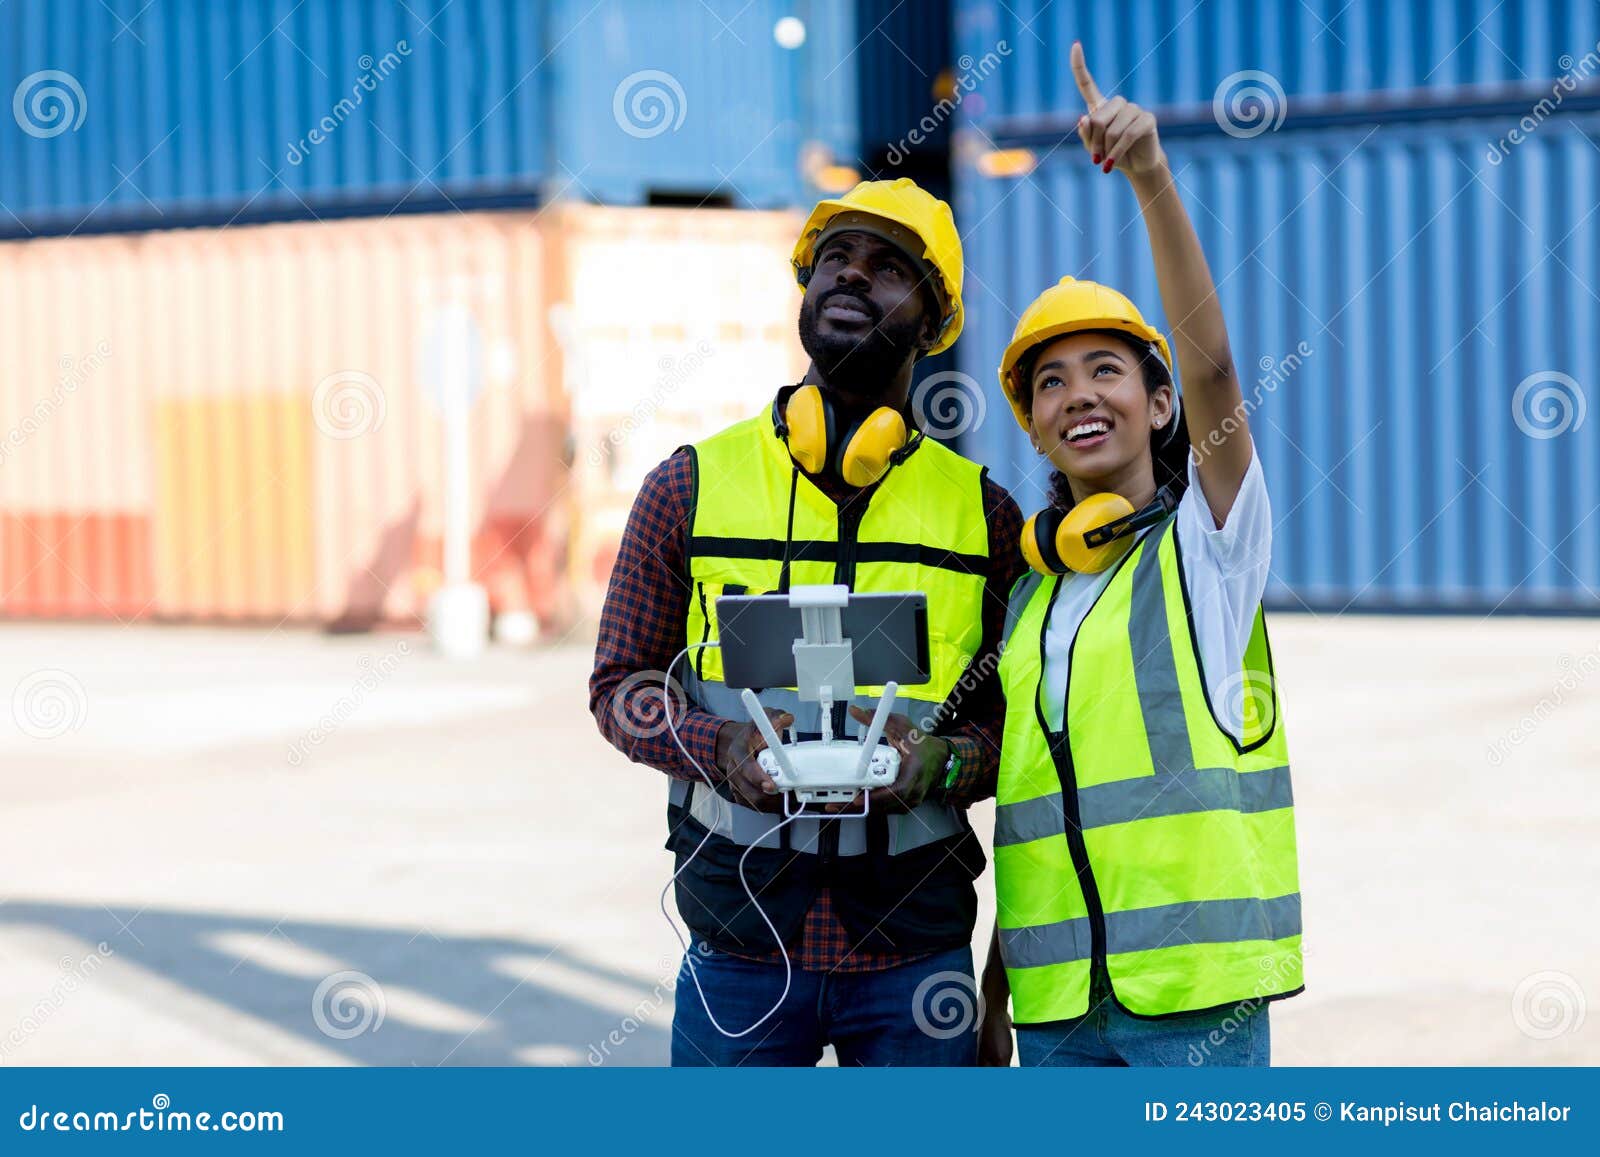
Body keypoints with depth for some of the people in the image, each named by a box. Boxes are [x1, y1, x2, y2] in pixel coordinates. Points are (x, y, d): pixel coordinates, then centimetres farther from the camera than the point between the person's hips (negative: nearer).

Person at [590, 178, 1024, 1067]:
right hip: (742, 934, 0)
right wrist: (721, 748, -13)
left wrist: (945, 761, -13)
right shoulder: (693, 485, 5)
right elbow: (620, 683, 7)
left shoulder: (982, 513, 6)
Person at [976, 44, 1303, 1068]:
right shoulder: (1028, 588, 14)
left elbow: (1212, 366, -18)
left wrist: (1153, 177, -28)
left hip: (1197, 982, -5)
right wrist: (994, 991, 17)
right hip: (1059, 999, 5)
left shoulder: (1209, 535, 0)